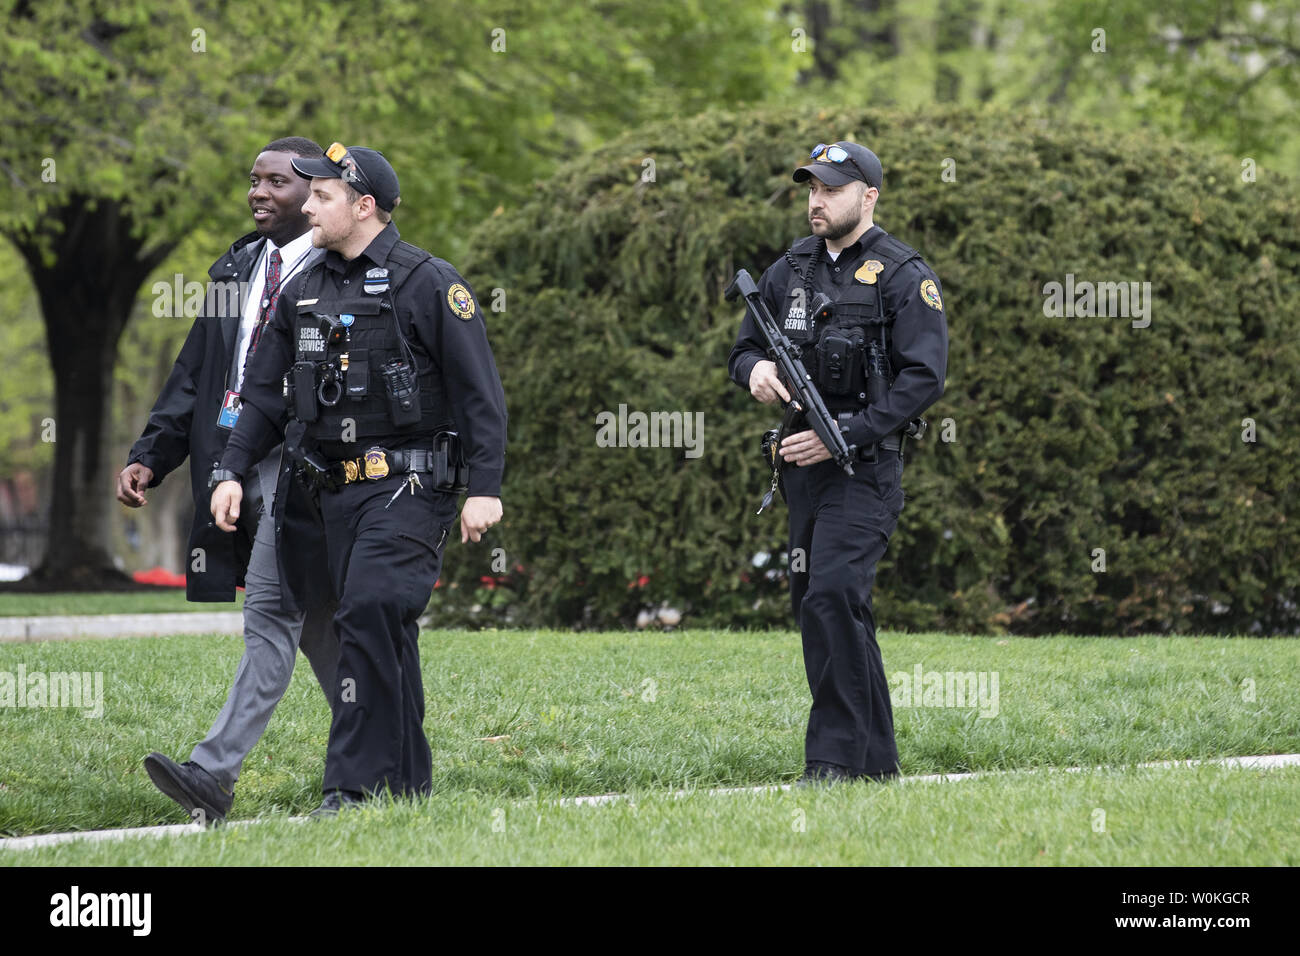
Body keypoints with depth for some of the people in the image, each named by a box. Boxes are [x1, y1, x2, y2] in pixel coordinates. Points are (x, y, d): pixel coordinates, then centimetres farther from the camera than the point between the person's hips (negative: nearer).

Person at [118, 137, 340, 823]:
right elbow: (193, 376, 18)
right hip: (239, 469, 8)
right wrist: (149, 457, 7)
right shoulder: (233, 272, 18)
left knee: (269, 609, -14)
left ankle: (215, 774, -20)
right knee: (315, 625, 13)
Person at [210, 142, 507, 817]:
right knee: (384, 636, 9)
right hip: (335, 489, 7)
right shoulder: (304, 293, 14)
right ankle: (406, 785, 15)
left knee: (370, 614, -19)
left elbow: (480, 393, -7)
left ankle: (355, 785, -20)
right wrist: (231, 471, 8)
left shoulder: (429, 284, -5)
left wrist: (486, 488, -13)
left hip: (407, 484, -7)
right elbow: (265, 394, 20)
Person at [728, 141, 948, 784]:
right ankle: (875, 760, 17)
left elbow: (924, 377, -14)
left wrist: (844, 436, -20)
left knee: (832, 594, -20)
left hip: (865, 462, -8)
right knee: (816, 604, 9)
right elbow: (744, 347, 20)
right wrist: (753, 368, -6)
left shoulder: (904, 277, -7)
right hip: (805, 462, 8)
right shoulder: (792, 270, 12)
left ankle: (835, 756, -17)